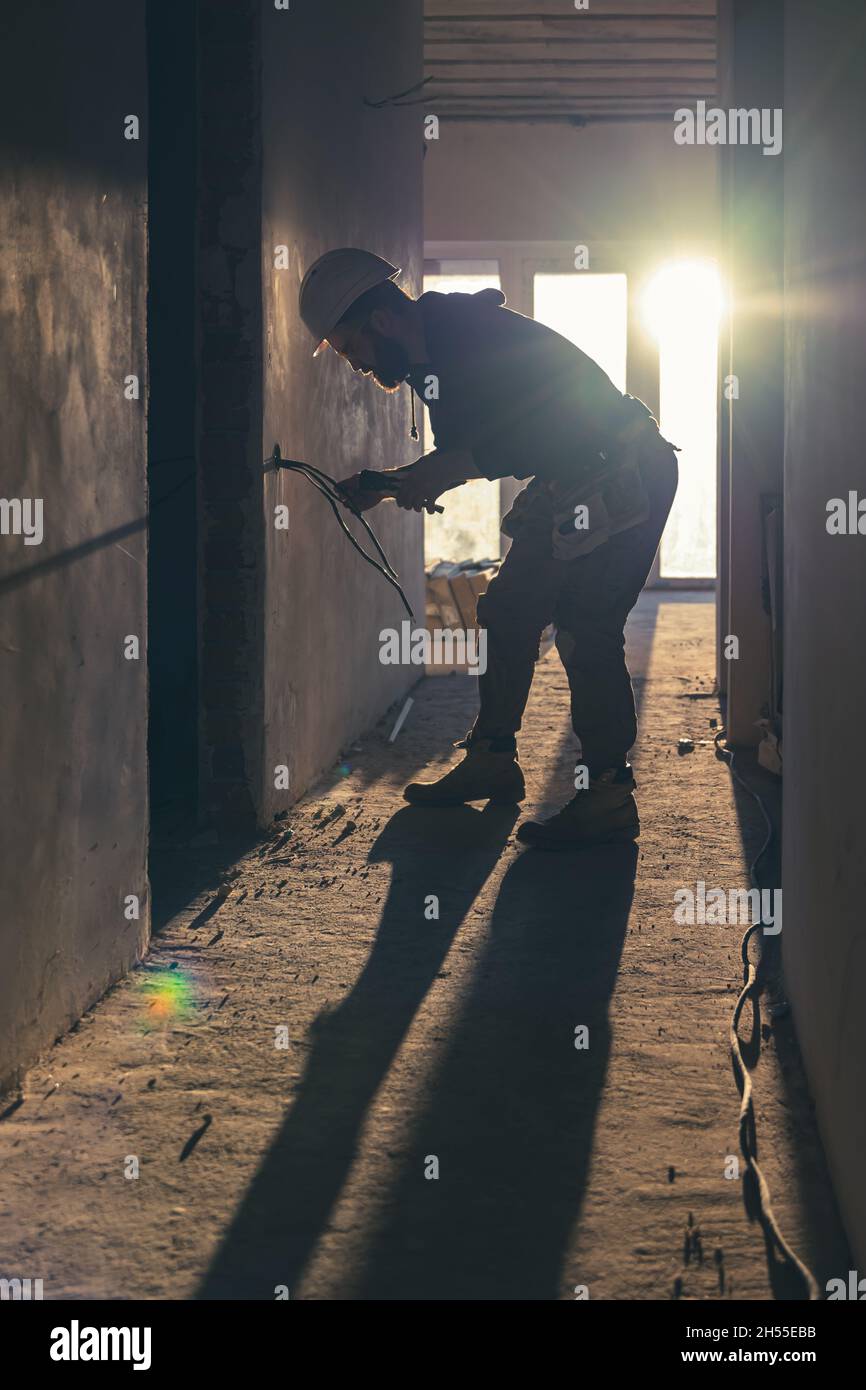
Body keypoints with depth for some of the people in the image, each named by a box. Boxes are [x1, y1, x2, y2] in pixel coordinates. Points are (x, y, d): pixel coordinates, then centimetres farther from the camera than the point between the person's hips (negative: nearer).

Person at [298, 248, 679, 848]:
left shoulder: (474, 335, -22)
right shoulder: (432, 356, 9)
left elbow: (542, 436, -26)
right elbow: (467, 449, 20)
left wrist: (436, 476, -22)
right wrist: (386, 483, 7)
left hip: (624, 475, -10)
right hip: (570, 483, 10)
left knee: (586, 627, -14)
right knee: (508, 611, 11)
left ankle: (608, 798, -11)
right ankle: (492, 760, 21)